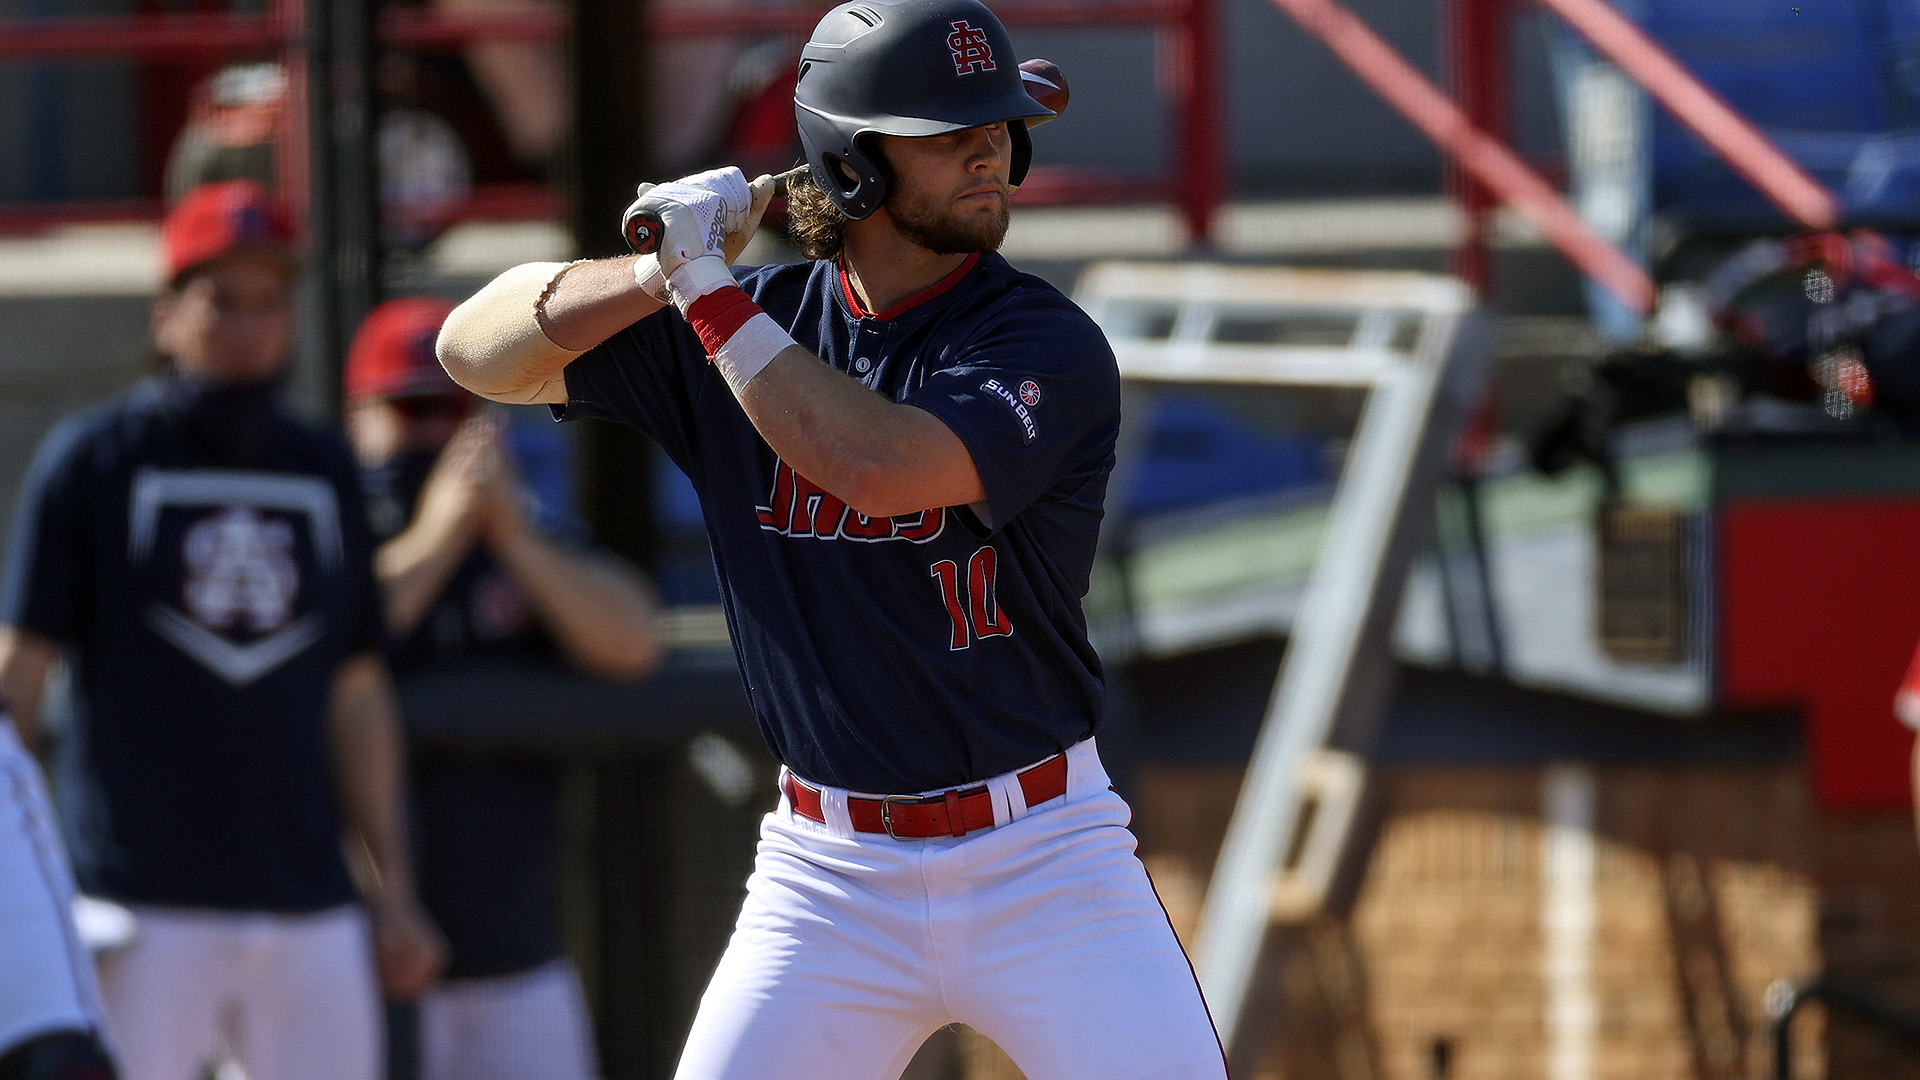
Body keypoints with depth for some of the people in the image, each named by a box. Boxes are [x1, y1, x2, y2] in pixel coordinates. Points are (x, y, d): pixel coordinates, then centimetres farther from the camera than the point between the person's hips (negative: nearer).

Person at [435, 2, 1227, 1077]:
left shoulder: (1050, 347, -10)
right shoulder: (763, 322, 3)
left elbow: (876, 466, -27)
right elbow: (479, 350, 3)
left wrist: (711, 291, -19)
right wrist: (660, 273, -14)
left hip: (1042, 860, -2)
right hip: (829, 877, 3)